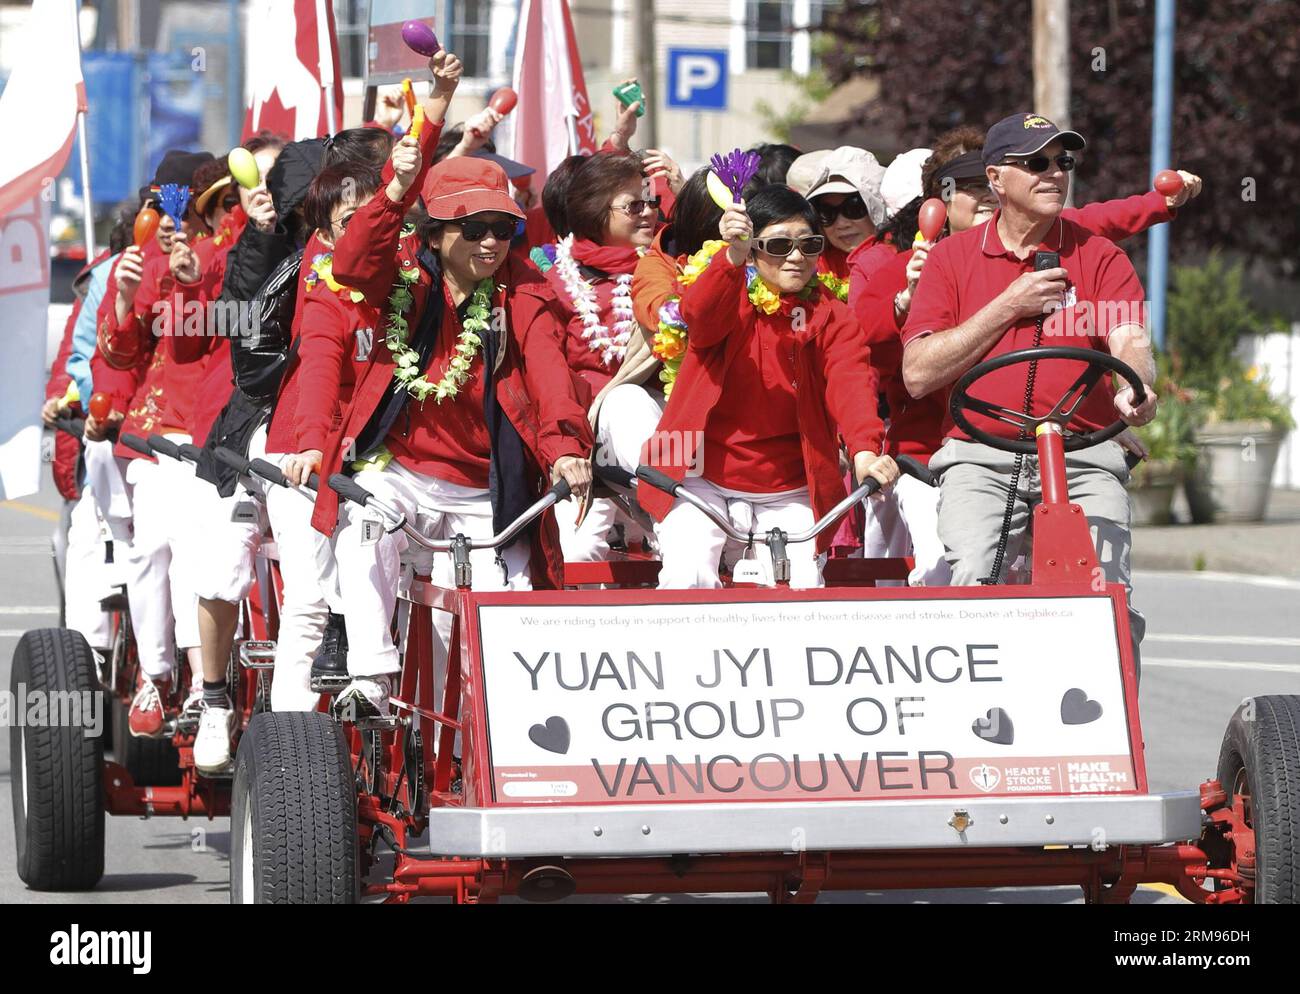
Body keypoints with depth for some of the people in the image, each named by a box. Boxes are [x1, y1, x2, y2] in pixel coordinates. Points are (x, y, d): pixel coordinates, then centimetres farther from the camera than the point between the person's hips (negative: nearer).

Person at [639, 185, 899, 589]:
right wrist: (733, 257, -47)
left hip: (787, 494, 2)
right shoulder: (727, 296, 0)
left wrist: (865, 448, -34)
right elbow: (699, 315, -26)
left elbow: (850, 382, -13)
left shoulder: (831, 317, 5)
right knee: (687, 575, -23)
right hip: (703, 480, -2)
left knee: (801, 587, -14)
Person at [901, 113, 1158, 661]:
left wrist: (1135, 388, -30)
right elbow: (918, 374, 2)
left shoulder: (1099, 256, 11)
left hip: (1084, 459, 0)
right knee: (974, 582, -25)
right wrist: (1010, 307, -4)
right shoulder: (951, 256, 11)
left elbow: (1129, 339, -5)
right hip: (979, 458, 0)